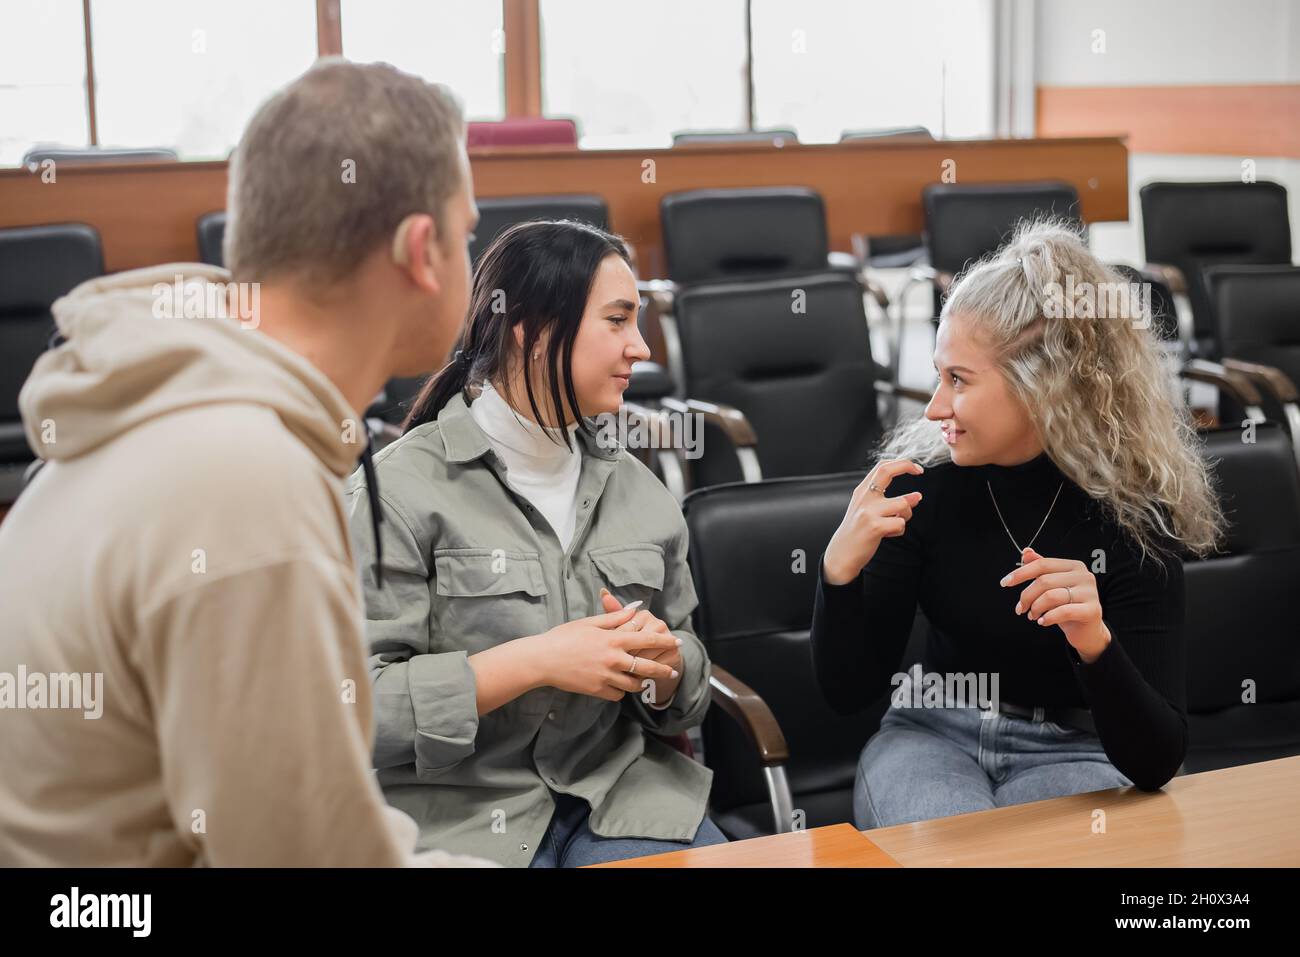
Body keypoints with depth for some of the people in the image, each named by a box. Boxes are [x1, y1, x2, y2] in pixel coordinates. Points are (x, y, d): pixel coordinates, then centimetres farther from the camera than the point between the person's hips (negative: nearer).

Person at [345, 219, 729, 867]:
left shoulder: (636, 488, 10)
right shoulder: (399, 490, -9)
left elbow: (687, 685, 17)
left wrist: (663, 667, -7)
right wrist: (531, 662, -21)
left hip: (618, 790, 5)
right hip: (454, 814, -5)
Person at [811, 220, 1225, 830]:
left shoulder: (1130, 512, -17)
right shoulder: (925, 477, -11)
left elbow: (1157, 760, -20)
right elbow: (847, 690, -6)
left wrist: (1096, 646, -39)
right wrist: (840, 571, -25)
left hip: (1070, 752, -1)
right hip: (931, 734, 1)